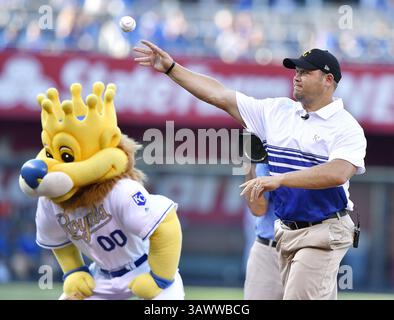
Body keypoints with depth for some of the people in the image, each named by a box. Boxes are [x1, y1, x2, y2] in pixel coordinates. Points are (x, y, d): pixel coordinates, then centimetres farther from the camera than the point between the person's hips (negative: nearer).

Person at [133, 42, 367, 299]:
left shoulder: (346, 126, -9)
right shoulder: (277, 111, 10)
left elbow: (338, 173, -26)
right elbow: (220, 96, 11)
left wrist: (280, 179, -33)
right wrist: (171, 68, 6)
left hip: (323, 232, -6)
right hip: (285, 230, 6)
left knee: (300, 297, -15)